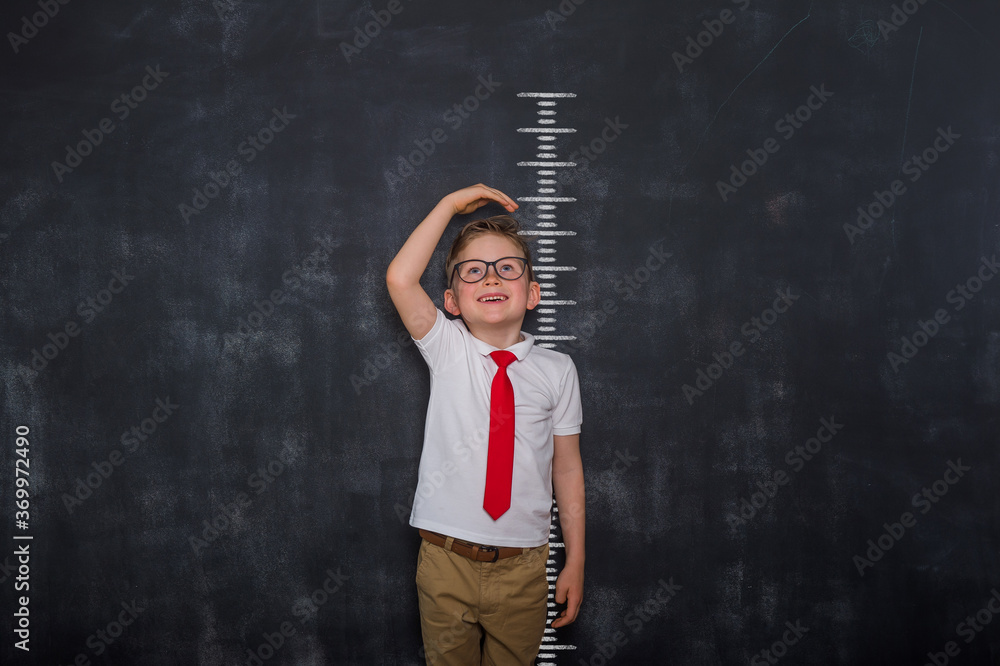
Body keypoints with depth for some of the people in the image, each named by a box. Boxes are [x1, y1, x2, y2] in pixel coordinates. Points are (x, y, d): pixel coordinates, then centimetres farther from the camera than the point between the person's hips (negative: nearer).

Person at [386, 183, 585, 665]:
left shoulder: (556, 370, 1)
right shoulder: (446, 350, -1)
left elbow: (567, 468, 3)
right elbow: (400, 279, -17)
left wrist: (575, 563, 2)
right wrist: (451, 204, -11)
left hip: (522, 567, 1)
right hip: (447, 558, 0)